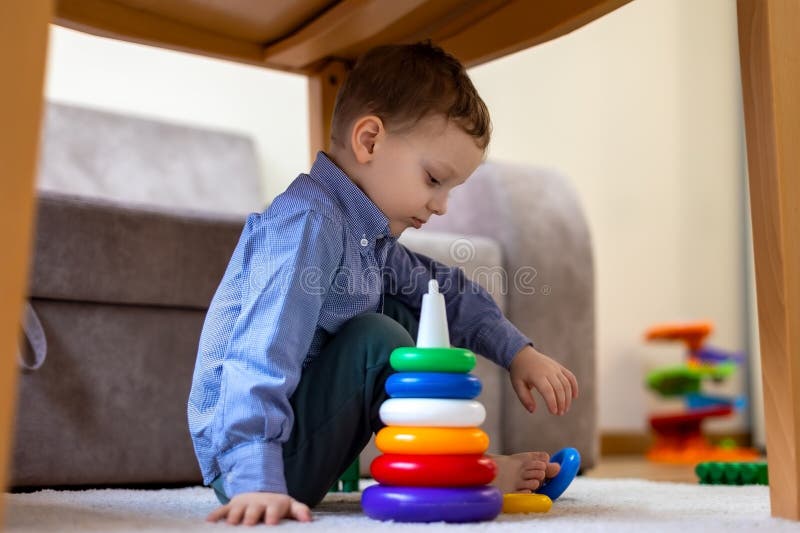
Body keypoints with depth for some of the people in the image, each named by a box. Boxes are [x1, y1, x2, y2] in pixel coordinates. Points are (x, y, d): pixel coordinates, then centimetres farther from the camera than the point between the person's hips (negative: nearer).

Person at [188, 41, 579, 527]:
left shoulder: (368, 233, 7)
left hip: (295, 436, 9)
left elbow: (449, 291, 16)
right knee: (376, 338, -24)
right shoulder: (307, 222, -23)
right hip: (250, 461, -9)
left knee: (404, 312, 6)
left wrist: (518, 352, 5)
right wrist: (257, 483, -38)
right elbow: (261, 354, -32)